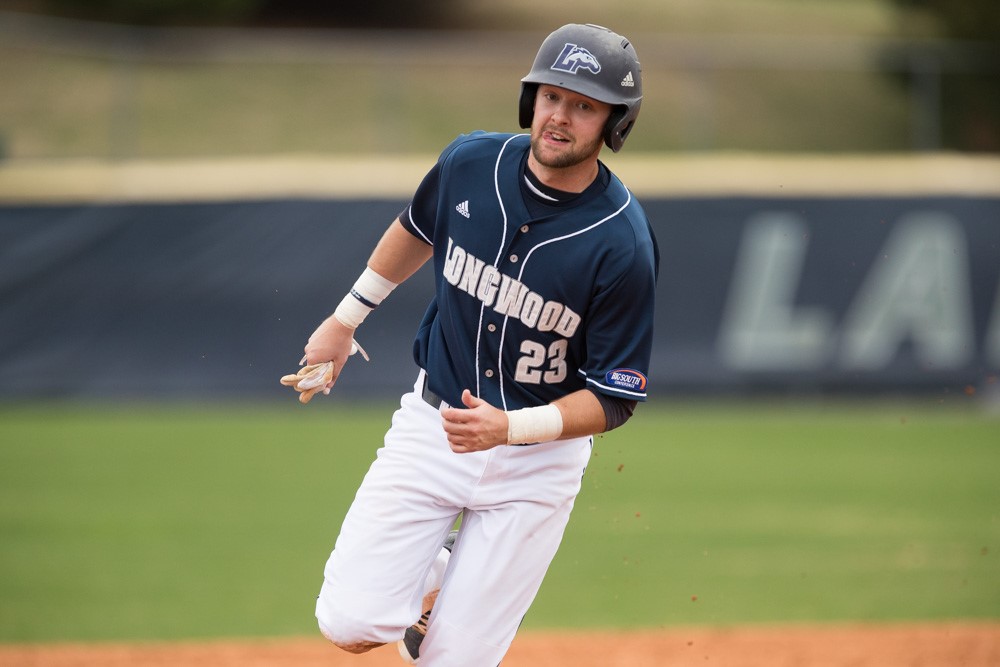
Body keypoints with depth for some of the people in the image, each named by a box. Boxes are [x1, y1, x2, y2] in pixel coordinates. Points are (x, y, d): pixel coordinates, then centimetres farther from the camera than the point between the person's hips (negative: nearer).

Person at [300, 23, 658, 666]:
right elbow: (417, 229, 16)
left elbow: (614, 400, -15)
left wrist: (508, 429, -29)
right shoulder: (471, 163, -8)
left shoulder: (622, 245, -20)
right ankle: (433, 578, 22)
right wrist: (345, 319, 23)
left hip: (538, 459, -3)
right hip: (432, 422, 3)